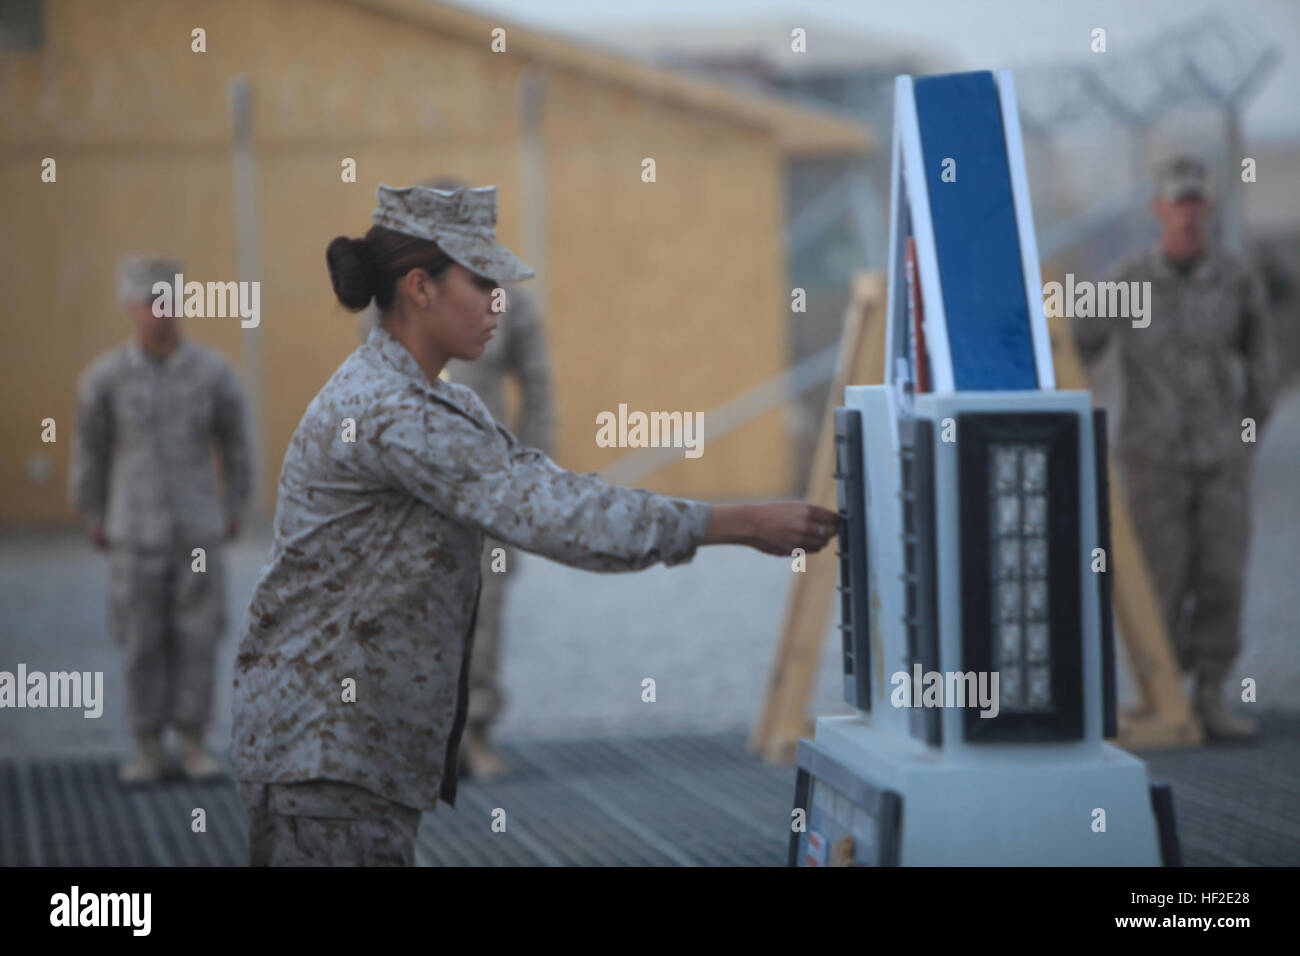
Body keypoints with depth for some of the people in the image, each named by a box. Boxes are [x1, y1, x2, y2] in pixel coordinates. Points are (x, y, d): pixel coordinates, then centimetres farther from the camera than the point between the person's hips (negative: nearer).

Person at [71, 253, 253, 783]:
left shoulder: (213, 371, -8)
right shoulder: (104, 376, -9)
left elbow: (234, 441, 8)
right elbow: (90, 449, 6)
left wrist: (234, 510, 14)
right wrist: (93, 518, 14)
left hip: (199, 530, 1)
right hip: (136, 534, 0)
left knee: (196, 638, 3)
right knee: (142, 643, 3)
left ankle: (193, 744, 15)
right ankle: (148, 750, 14)